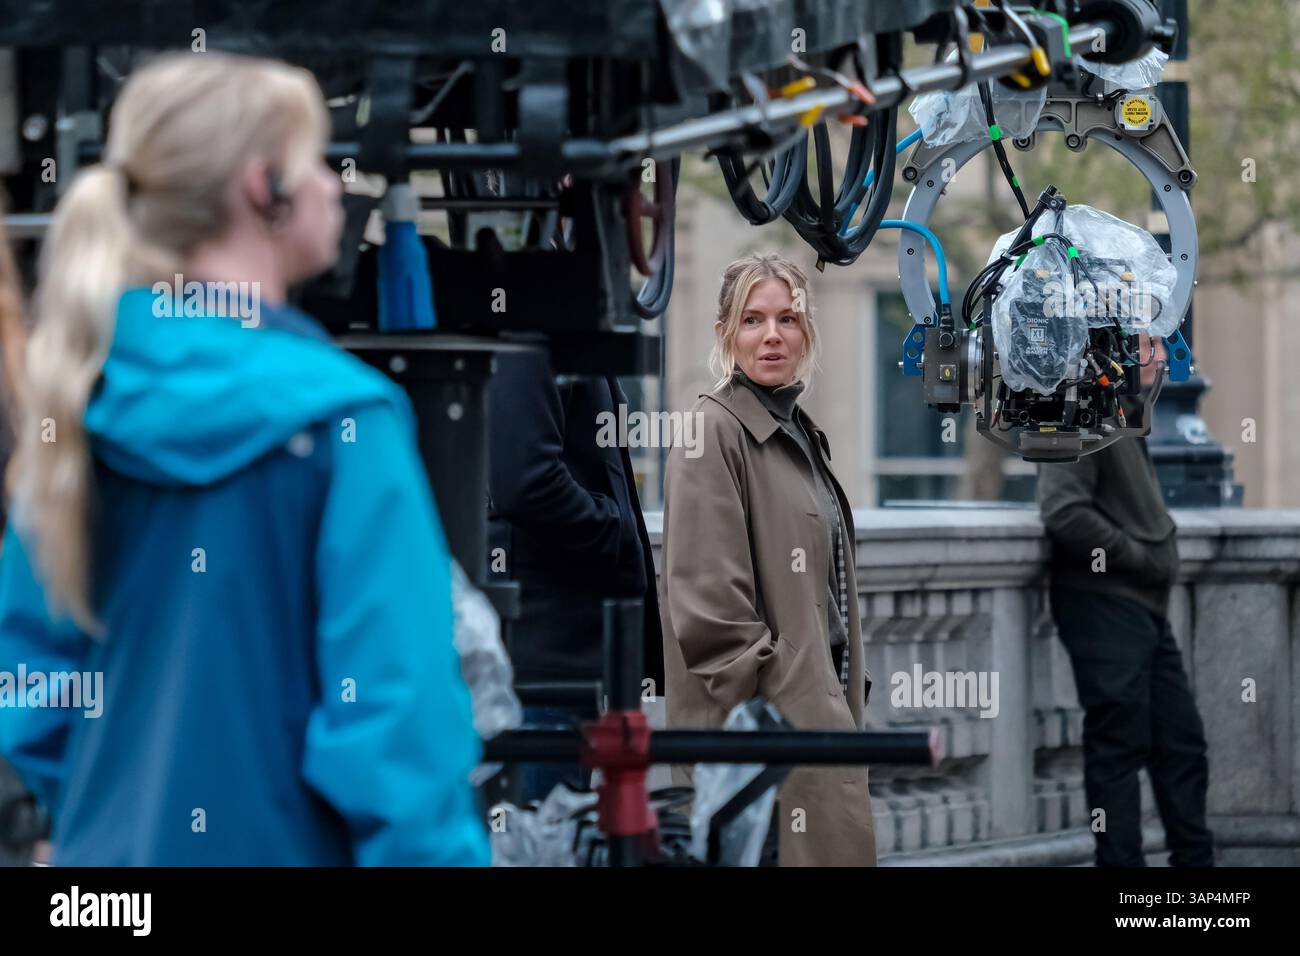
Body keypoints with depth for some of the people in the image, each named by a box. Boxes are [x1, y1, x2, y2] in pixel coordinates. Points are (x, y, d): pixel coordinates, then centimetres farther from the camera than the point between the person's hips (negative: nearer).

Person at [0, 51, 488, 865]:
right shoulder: (339, 418, -15)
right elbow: (397, 723, -18)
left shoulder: (83, 399, 3)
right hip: (278, 844, -6)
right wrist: (441, 851, -11)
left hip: (114, 847, 6)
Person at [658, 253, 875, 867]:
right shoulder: (713, 432, -10)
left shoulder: (801, 435, 16)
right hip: (758, 724, -9)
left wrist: (845, 696, 13)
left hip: (817, 704, 9)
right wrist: (768, 717, -19)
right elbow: (707, 603, -18)